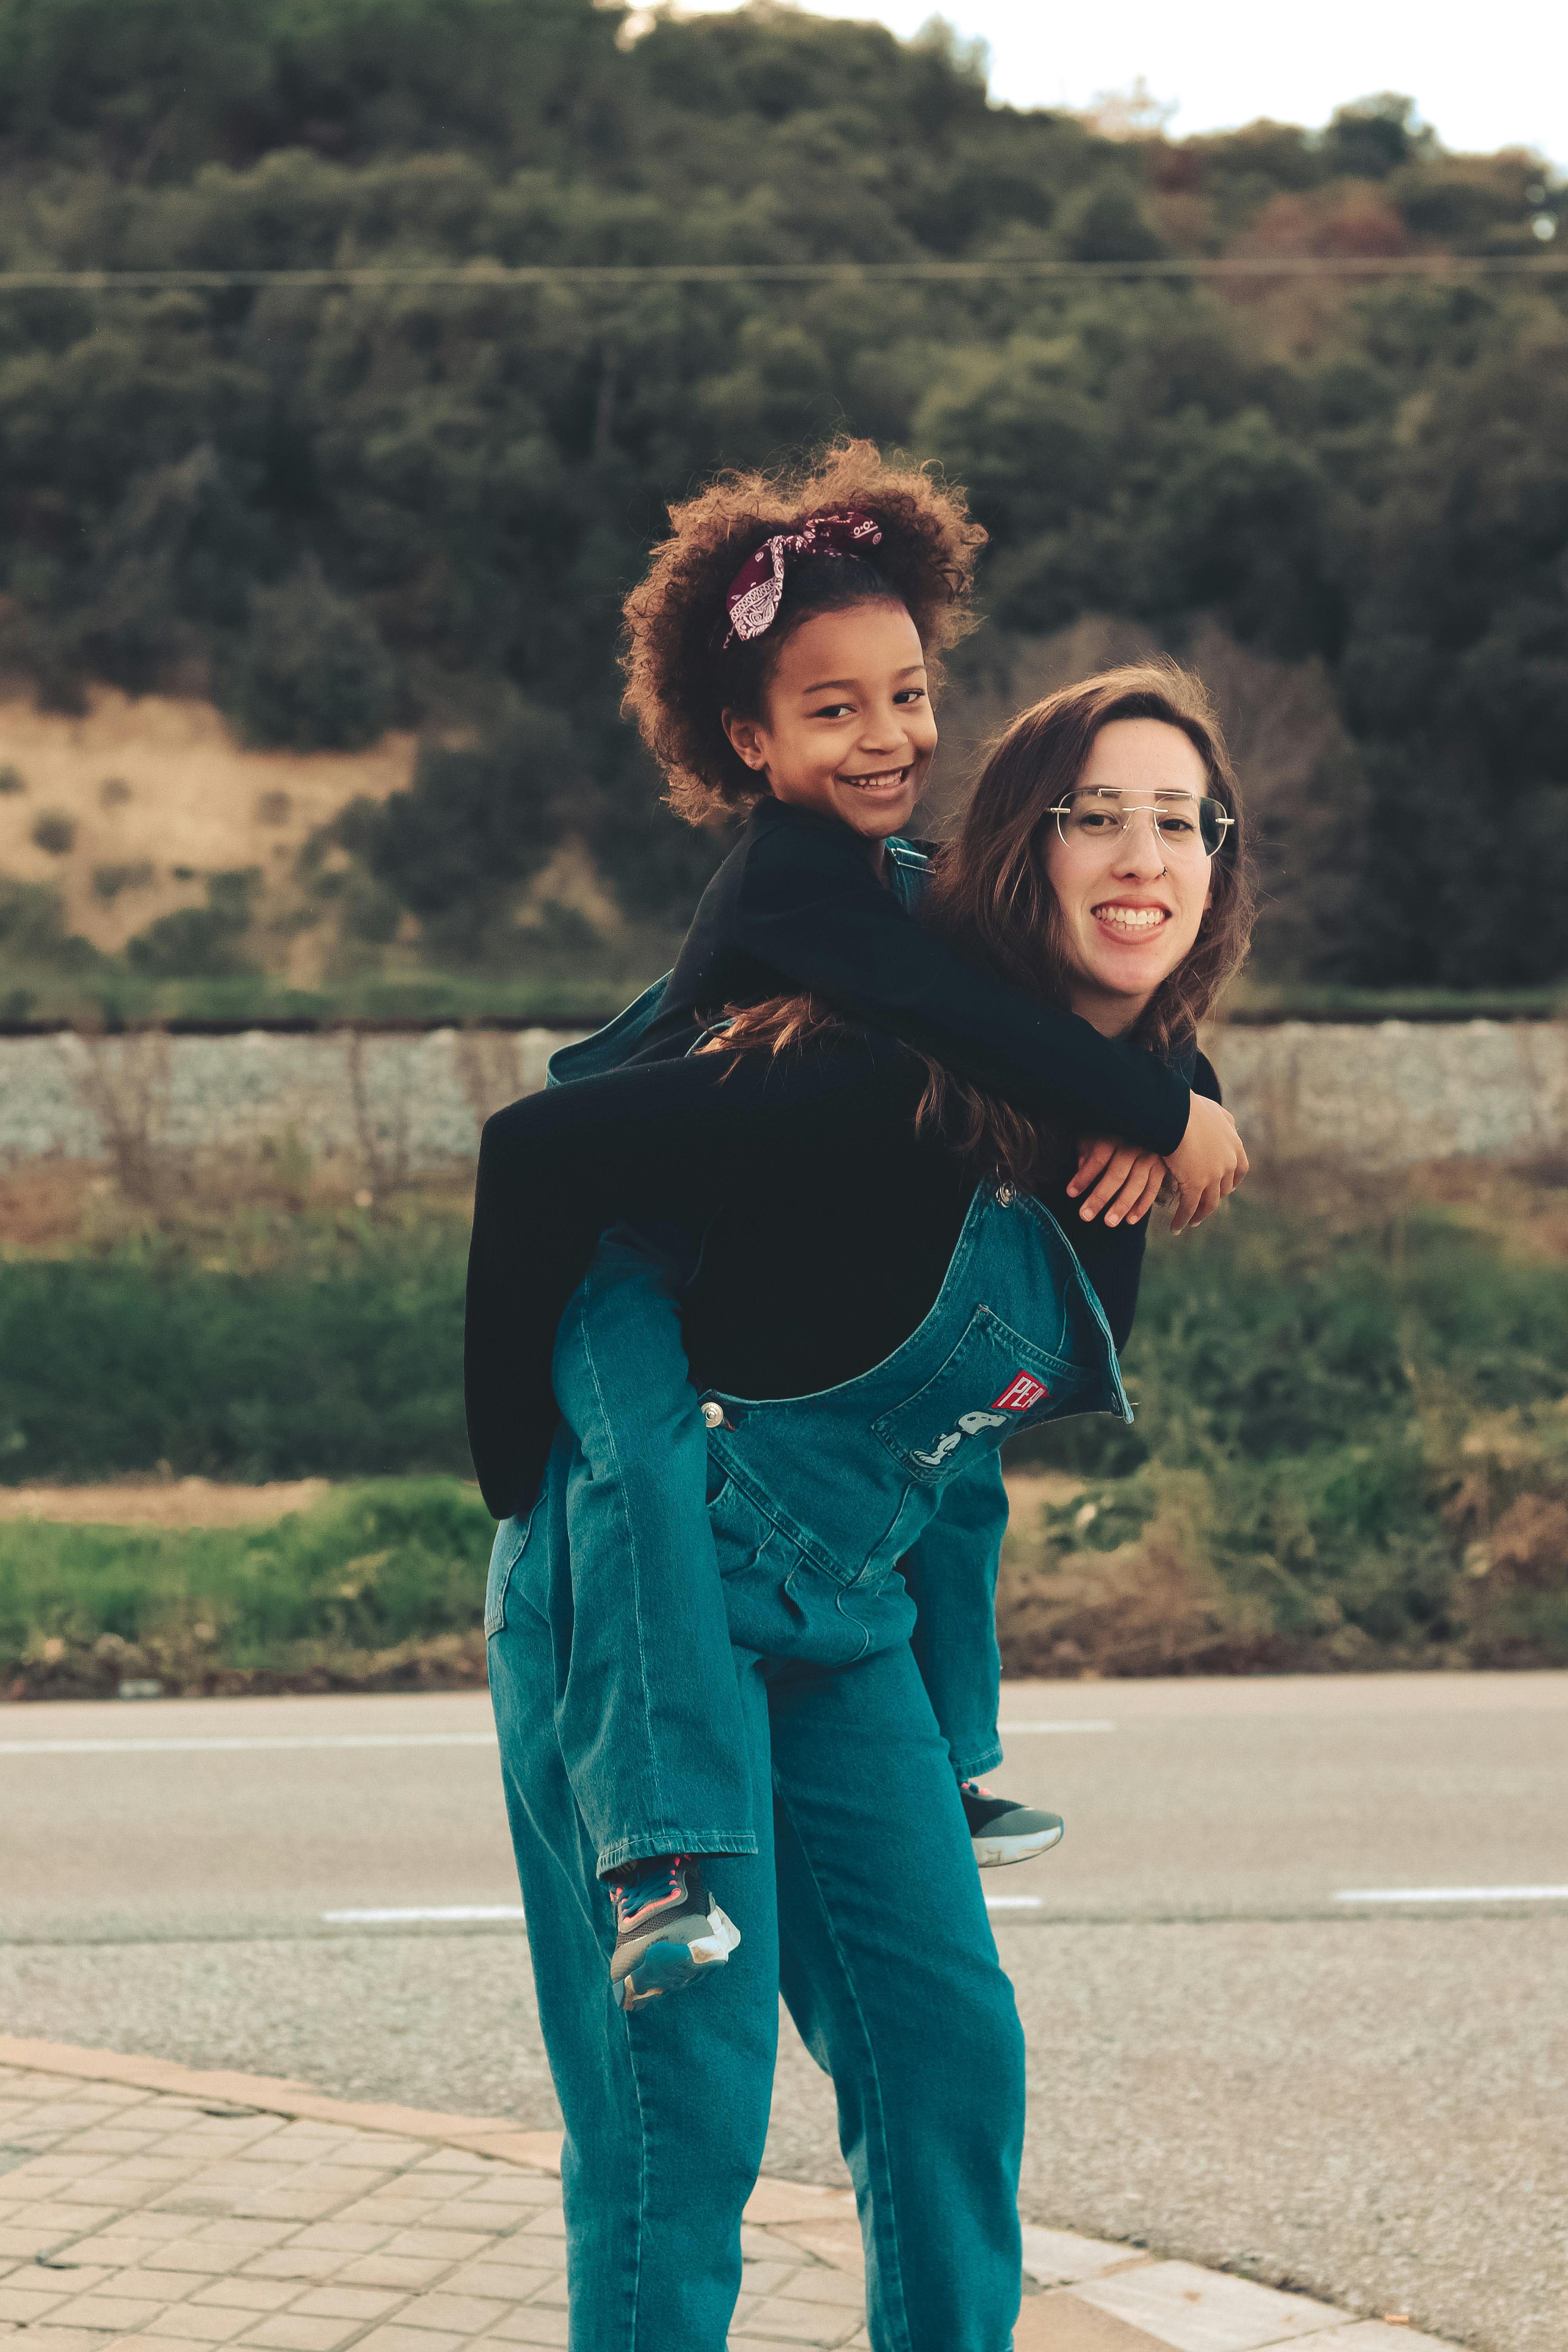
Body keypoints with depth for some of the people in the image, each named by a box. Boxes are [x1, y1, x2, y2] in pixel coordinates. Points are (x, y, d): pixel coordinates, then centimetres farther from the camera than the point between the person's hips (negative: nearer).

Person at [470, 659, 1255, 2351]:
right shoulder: (889, 1079, -23)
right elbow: (539, 1151, -22)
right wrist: (528, 1461, -12)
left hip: (844, 1625, 8)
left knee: (953, 2051, 7)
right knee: (688, 2099, -7)